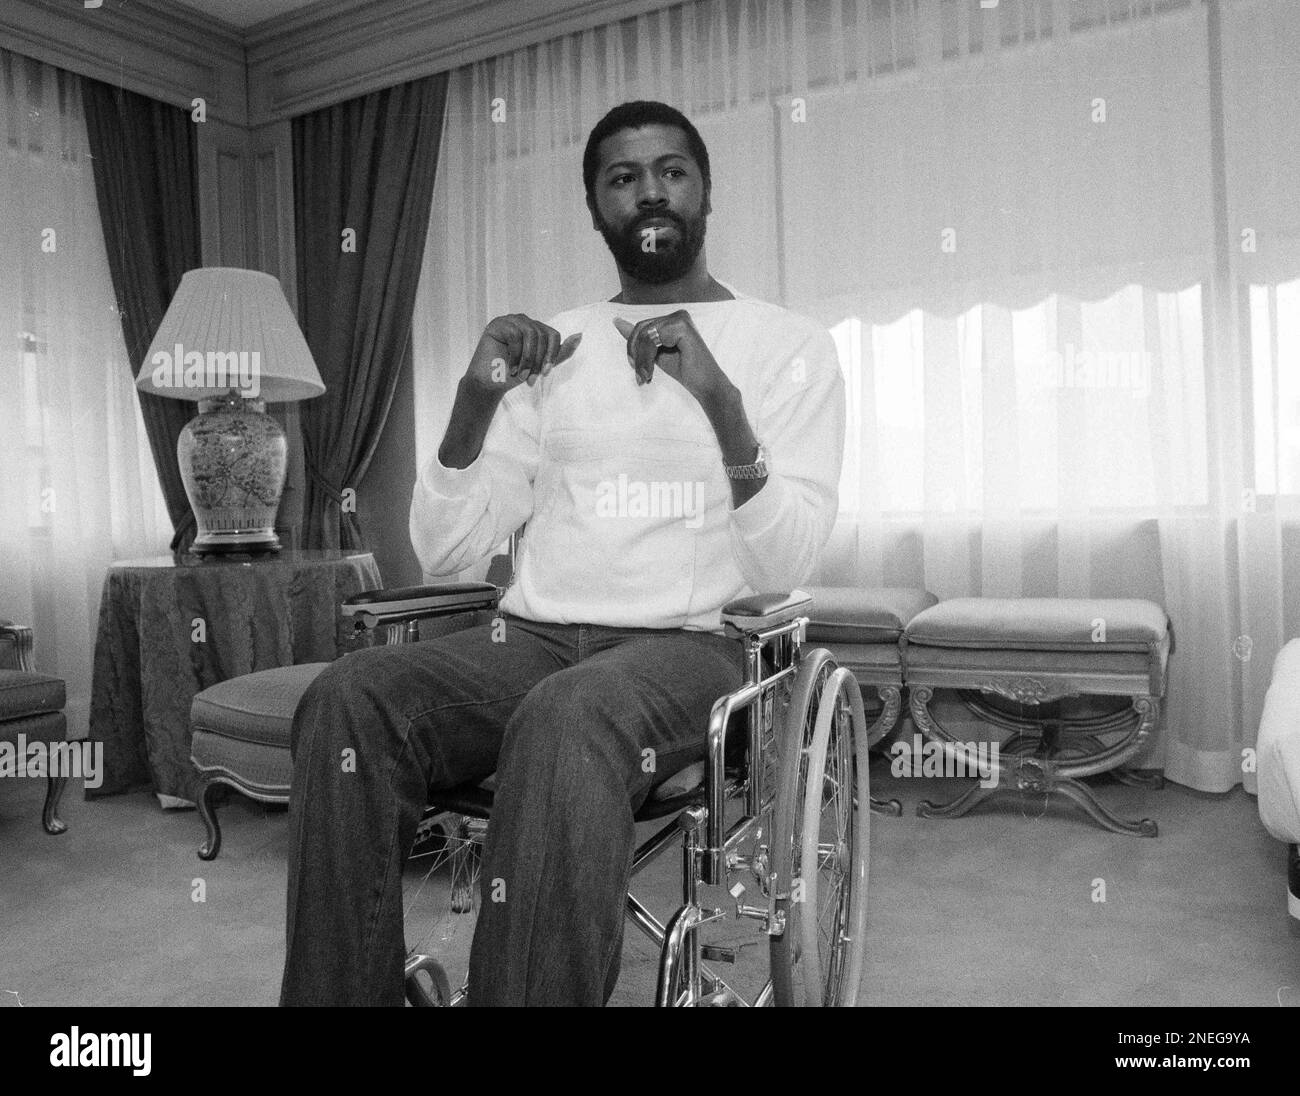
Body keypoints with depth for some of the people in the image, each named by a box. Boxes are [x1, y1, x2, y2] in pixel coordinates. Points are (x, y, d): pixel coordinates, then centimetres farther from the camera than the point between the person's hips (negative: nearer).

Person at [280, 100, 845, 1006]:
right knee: (349, 700, -25)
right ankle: (342, 991, -11)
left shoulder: (790, 346, 5)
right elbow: (444, 552, 8)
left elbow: (783, 569, -8)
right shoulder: (549, 351, 15)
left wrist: (721, 399, -21)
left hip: (691, 648, -3)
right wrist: (475, 399, -7)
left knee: (569, 720, -37)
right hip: (531, 639, 4)